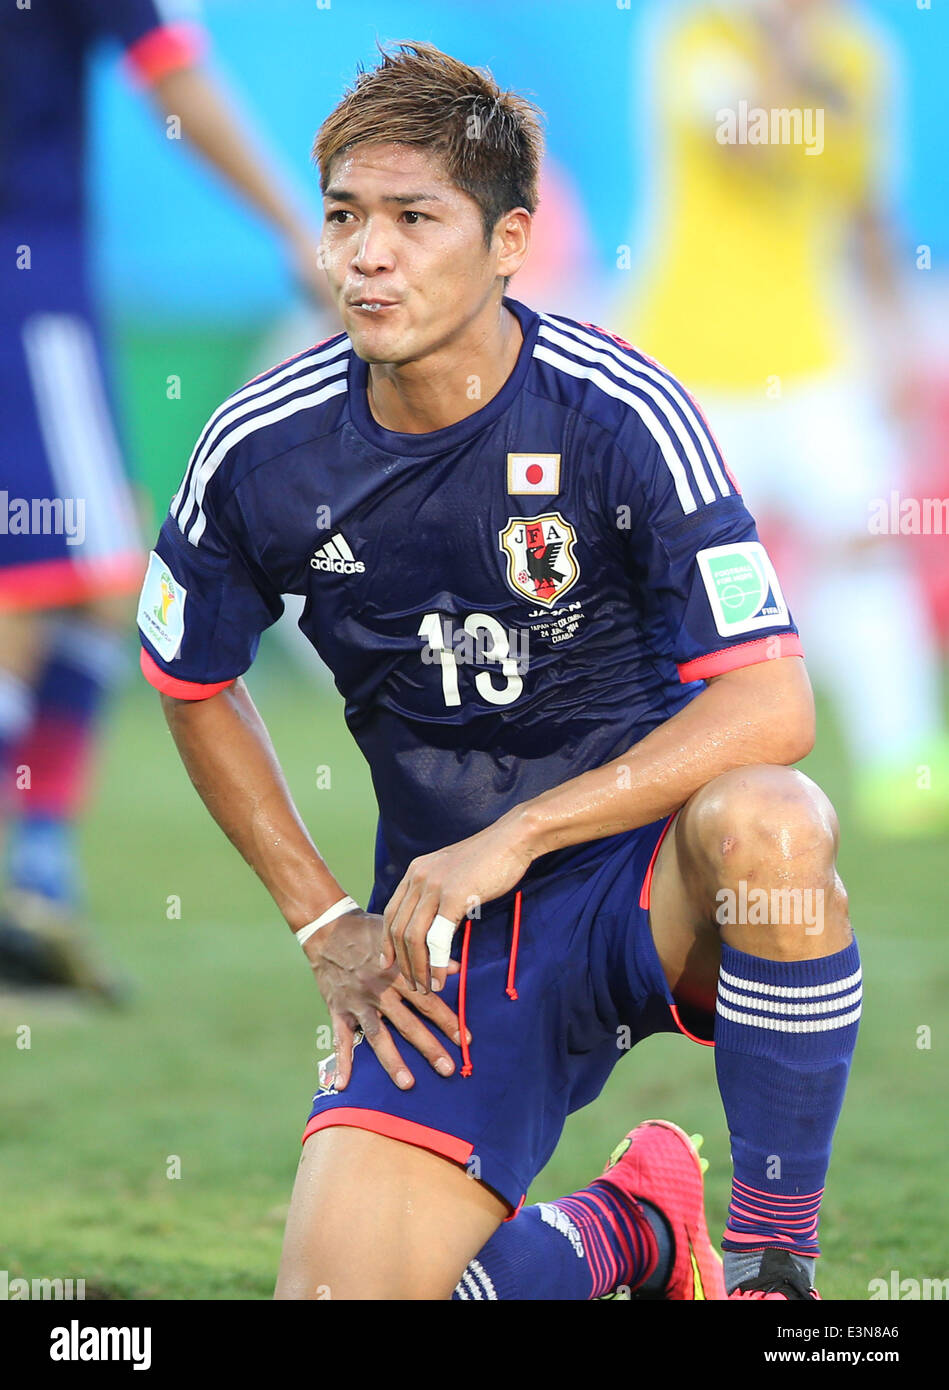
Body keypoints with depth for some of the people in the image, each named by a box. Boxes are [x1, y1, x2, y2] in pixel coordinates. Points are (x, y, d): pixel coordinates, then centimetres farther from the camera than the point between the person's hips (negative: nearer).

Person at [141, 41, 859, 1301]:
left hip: (648, 867, -3)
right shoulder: (263, 454, -7)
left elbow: (771, 710, -22)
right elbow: (197, 689, 12)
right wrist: (322, 922, 5)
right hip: (446, 950, 3)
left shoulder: (622, 417, -16)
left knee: (765, 822, -39)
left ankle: (772, 1256, -18)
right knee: (336, 1291, -16)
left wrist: (512, 839, -26)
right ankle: (628, 1231, 15)